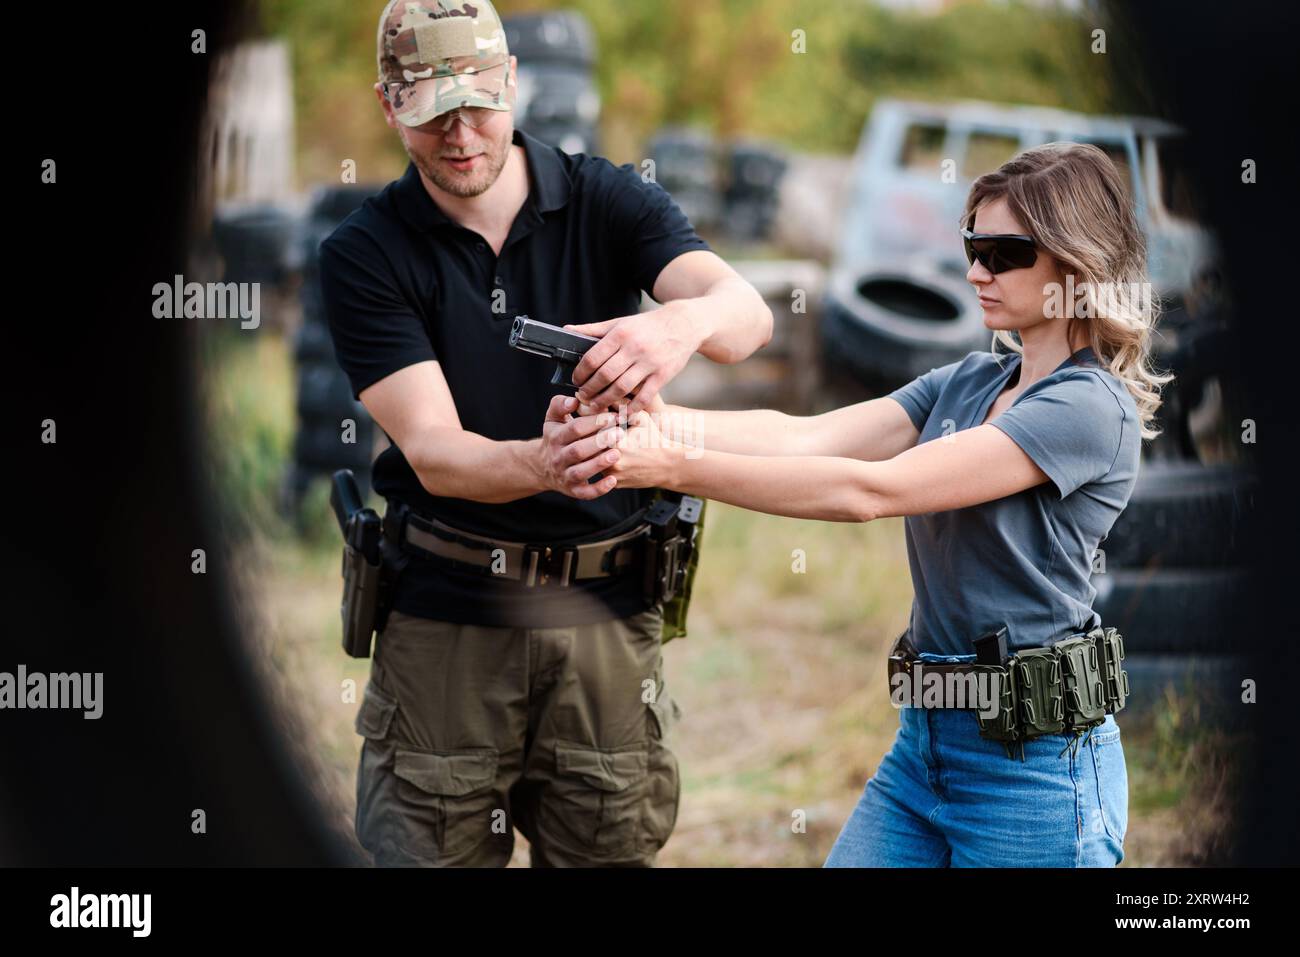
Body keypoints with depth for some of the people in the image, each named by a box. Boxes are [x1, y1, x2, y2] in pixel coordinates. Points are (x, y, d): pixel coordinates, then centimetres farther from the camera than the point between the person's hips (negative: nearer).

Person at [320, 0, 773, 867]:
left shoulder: (608, 200, 1)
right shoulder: (364, 254, -3)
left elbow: (746, 311, -17)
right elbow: (432, 452, -13)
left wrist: (685, 321, -42)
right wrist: (539, 464, -36)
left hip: (606, 608, 1)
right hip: (445, 612, -1)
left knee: (613, 850, 5)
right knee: (425, 855, -1)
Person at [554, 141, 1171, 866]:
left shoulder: (1094, 407, -15)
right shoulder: (968, 384, 12)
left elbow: (869, 491, -21)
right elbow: (804, 437, -1)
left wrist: (675, 467, -23)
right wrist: (651, 417, -17)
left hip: (1034, 757, -8)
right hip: (925, 732, 8)